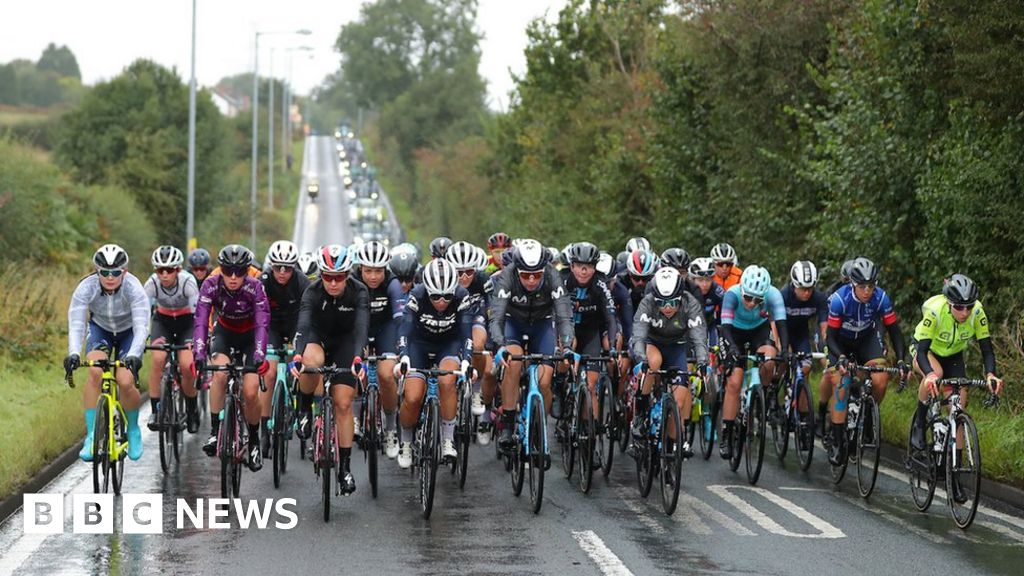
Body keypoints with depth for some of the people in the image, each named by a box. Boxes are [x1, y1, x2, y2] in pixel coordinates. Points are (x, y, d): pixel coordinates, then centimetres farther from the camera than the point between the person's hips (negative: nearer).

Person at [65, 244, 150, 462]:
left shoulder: (134, 288, -31)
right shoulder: (86, 288, -28)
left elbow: (141, 326, -39)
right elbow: (76, 324, -35)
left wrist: (134, 355, -56)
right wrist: (73, 353, -53)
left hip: (128, 332, -1)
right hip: (100, 330, 1)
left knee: (126, 382, -22)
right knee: (96, 372, -28)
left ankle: (133, 430, 8)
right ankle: (91, 436, -20)